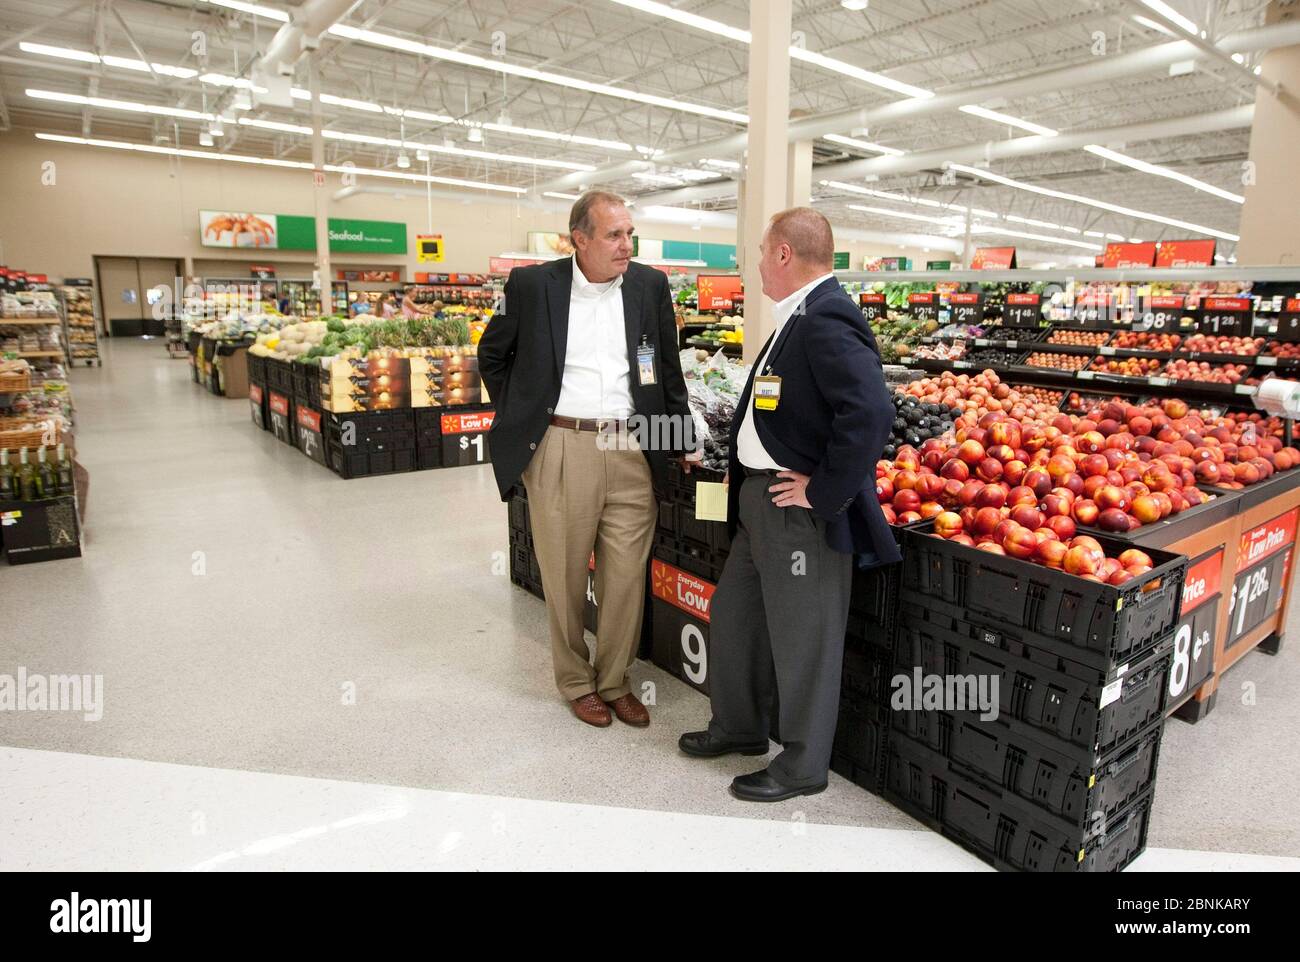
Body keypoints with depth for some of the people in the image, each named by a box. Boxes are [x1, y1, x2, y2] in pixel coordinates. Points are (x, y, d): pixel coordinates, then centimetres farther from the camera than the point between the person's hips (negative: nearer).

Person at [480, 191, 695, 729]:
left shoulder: (650, 285, 5)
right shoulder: (532, 284, -1)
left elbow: (670, 371, 13)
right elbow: (492, 354, 13)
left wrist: (681, 442, 12)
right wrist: (518, 418, 7)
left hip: (632, 451, 2)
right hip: (559, 450, -1)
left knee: (626, 578, 7)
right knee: (565, 579, 9)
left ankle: (615, 681, 28)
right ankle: (576, 683, 30)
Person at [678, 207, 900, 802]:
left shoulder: (827, 320, -20)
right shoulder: (798, 318, 12)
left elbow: (870, 413, -31)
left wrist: (824, 491, -23)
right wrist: (743, 463, 14)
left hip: (802, 510, -10)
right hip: (760, 499, 10)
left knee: (801, 640, 6)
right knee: (732, 615, 21)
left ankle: (803, 766, 26)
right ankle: (740, 726, 41)